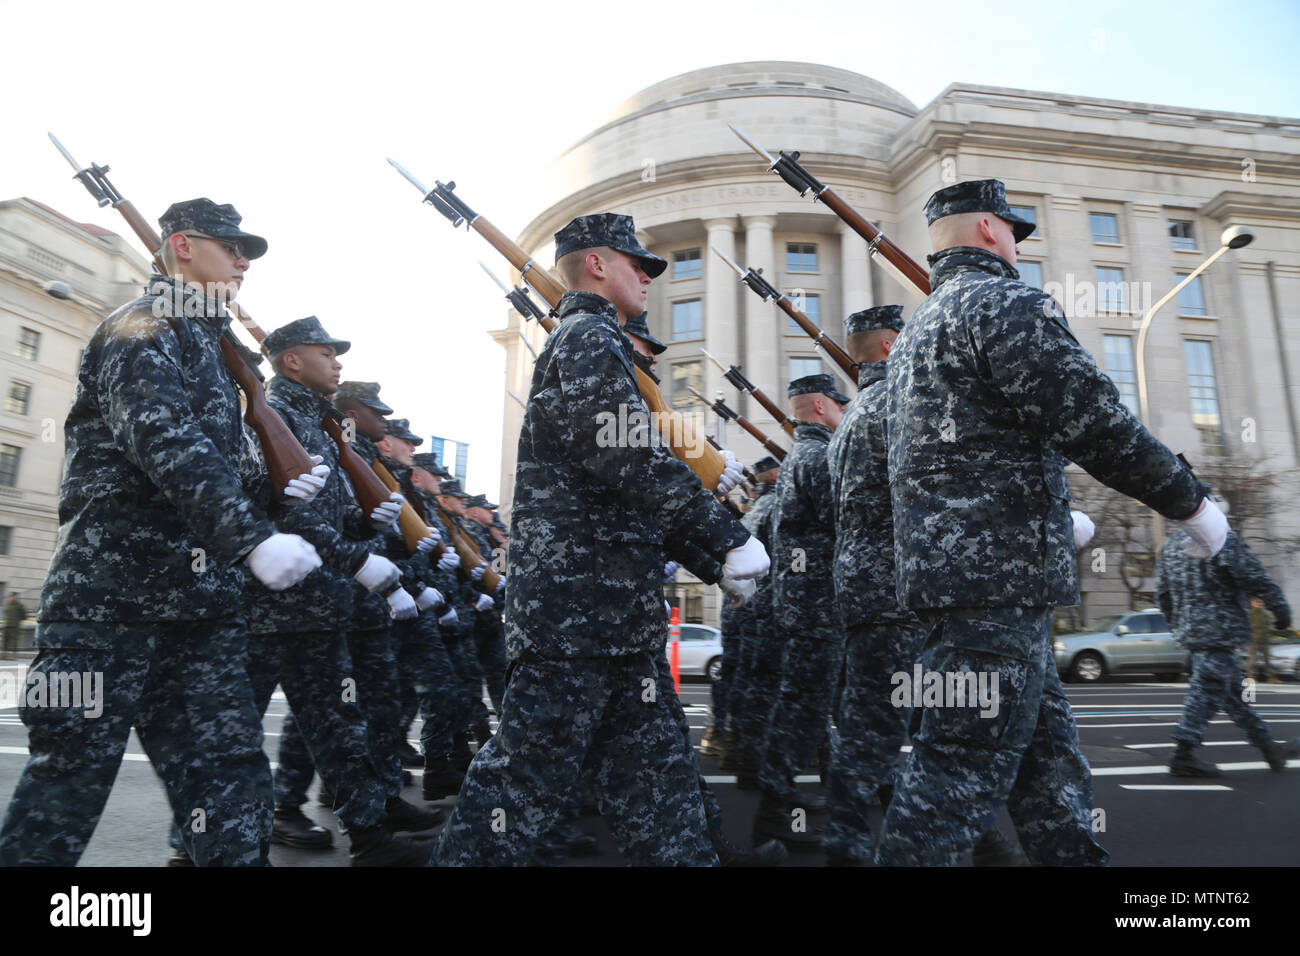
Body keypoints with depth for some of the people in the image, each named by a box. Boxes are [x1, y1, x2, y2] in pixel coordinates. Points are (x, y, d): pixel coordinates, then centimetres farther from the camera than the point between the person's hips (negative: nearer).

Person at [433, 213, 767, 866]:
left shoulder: (587, 340, 24)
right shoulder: (590, 337, -8)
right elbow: (628, 458, -22)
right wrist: (728, 537, -18)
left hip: (612, 615, 11)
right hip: (579, 607, -11)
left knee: (653, 771, 14)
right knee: (529, 772, -1)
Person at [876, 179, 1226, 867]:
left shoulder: (915, 331, 22)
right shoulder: (1005, 301, -7)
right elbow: (1093, 421, -15)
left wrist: (1056, 516, 33)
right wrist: (1191, 502, -1)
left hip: (942, 564, 10)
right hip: (998, 571, -10)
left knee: (1047, 752, 17)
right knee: (963, 767, -4)